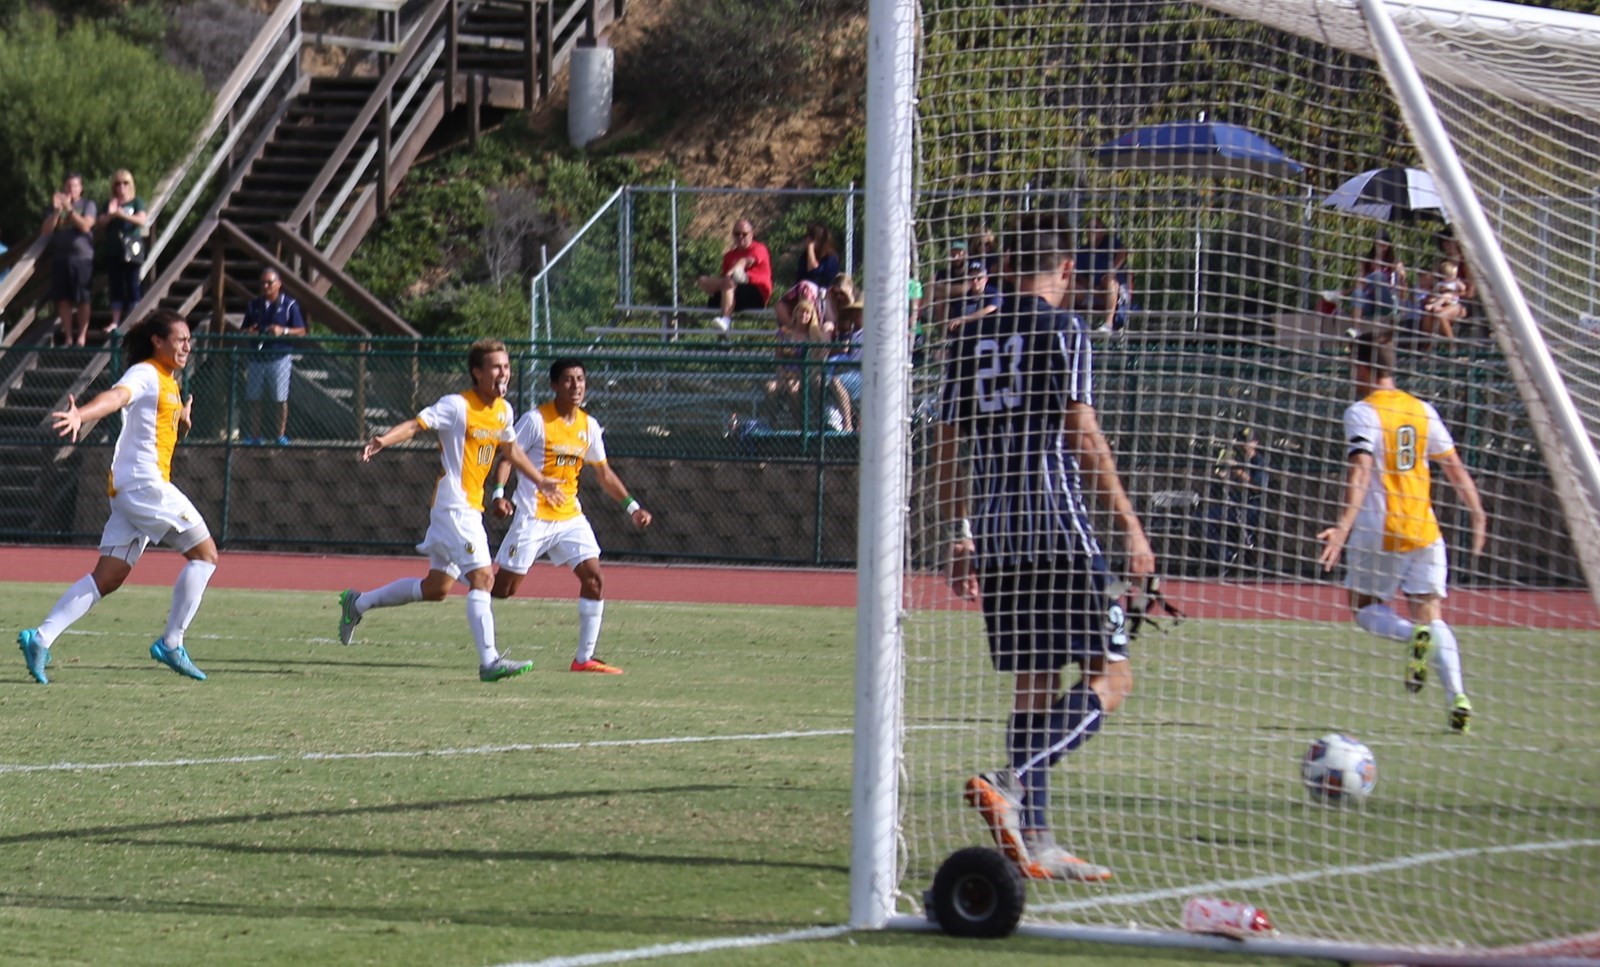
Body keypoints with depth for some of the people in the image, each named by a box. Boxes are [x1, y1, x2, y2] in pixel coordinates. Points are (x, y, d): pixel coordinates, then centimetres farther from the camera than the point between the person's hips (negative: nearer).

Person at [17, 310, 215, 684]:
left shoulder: (169, 383, 20)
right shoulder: (145, 375, -8)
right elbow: (116, 396, -33)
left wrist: (183, 421, 27)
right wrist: (80, 415, -48)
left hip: (129, 491, 9)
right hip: (145, 482, -9)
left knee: (108, 577, 3)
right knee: (204, 553, -5)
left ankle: (40, 638, -4)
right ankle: (172, 643, -3)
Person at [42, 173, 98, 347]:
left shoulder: (88, 205, 2)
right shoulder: (56, 205, 11)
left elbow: (85, 226, -13)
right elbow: (46, 230, 3)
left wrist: (69, 208, -15)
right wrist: (57, 210, -10)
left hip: (82, 257, -3)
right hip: (60, 257, 3)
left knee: (82, 299, -2)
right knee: (63, 299, 0)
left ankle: (81, 336, 5)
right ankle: (68, 337, 4)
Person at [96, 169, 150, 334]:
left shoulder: (137, 202, 3)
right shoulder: (110, 203, 12)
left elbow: (142, 220, -12)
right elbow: (99, 223, 6)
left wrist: (123, 215, -25)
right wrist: (110, 214, -13)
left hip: (131, 250, -3)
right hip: (112, 250, 3)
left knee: (132, 286, -3)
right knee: (116, 285, 3)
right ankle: (115, 322, 4)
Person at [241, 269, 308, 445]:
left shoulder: (289, 305, 0)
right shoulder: (254, 305, 11)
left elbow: (301, 331, -1)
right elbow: (243, 330, 18)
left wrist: (283, 331, -18)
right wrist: (248, 331, -7)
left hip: (280, 356, -4)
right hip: (257, 357, 4)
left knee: (281, 399, -3)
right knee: (254, 398, 3)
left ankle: (281, 435, 6)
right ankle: (255, 435, 10)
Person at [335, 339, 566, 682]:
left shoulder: (503, 410, 11)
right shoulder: (457, 406, -13)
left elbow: (510, 449, 29)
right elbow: (416, 424, -22)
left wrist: (540, 480, 36)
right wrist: (383, 440, -40)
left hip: (471, 509, 9)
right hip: (453, 506, -9)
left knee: (436, 587, 15)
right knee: (481, 576, -18)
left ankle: (357, 603, 30)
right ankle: (489, 661, -22)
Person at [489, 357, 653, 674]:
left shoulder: (589, 426, 7)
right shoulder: (536, 420, -9)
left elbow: (604, 473, 17)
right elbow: (507, 458, -9)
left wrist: (631, 506, 10)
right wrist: (499, 493, -25)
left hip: (570, 517, 5)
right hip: (533, 516, -5)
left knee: (594, 578, -8)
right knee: (504, 587, -5)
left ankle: (584, 658, -2)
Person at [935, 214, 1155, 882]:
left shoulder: (970, 339, 14)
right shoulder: (1061, 330, -3)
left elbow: (947, 449, 16)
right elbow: (1083, 435, -10)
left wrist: (960, 537, 25)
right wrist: (1130, 525, -7)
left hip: (995, 538, 6)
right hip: (1058, 530, -6)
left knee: (1033, 684, 12)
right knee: (1109, 676, -3)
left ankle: (1035, 840, 8)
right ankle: (1011, 785, -21)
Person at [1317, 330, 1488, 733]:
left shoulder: (1361, 413, -7)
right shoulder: (1422, 410, 10)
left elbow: (1361, 470, -21)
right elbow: (1455, 468, 12)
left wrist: (1344, 525, -29)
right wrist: (1478, 516, 21)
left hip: (1378, 533, -5)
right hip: (1424, 531, 5)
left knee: (1366, 609, 13)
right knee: (1432, 616, 5)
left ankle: (1415, 636, -20)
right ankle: (1457, 697, -17)